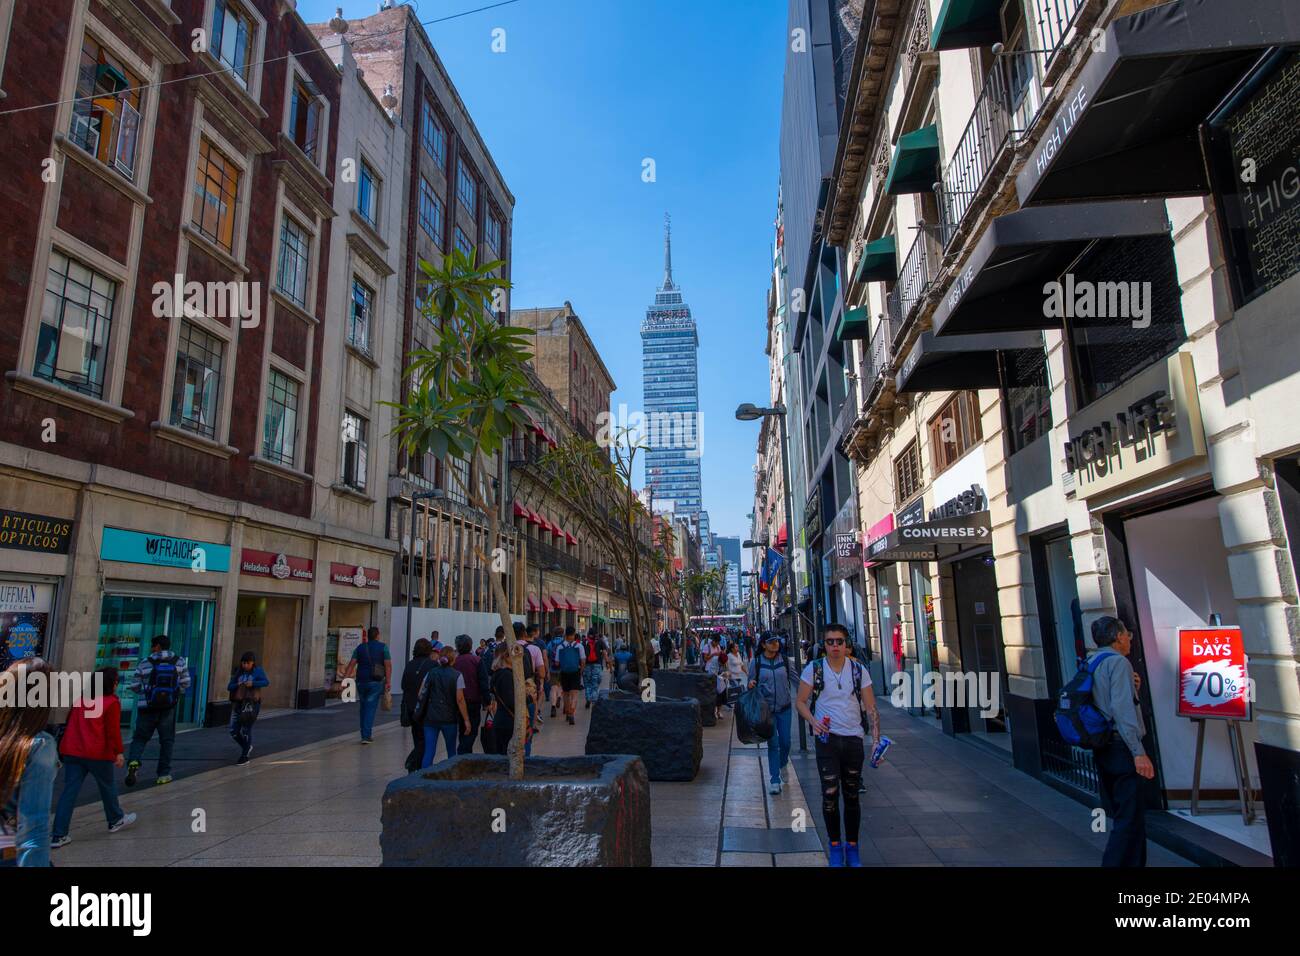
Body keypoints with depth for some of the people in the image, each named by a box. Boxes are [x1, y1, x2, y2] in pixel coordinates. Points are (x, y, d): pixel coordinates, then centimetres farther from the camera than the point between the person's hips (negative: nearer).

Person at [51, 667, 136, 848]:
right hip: (98, 754, -5)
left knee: (70, 791, 4)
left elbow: (70, 724, 18)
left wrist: (65, 746, 29)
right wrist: (119, 752, -7)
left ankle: (58, 835, -1)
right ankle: (116, 820, 31)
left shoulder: (81, 699, 12)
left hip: (72, 752, 5)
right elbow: (113, 730, -11)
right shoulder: (112, 702, -7)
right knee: (107, 786, 14)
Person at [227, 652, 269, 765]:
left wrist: (253, 683, -30)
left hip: (251, 703, -5)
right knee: (234, 730, 5)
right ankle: (247, 747, 30)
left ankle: (244, 756, 8)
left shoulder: (258, 671, -2)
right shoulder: (238, 673, 12)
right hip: (238, 703, 5)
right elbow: (229, 687, 9)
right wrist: (237, 685, -12)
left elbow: (266, 682, -15)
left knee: (246, 730, -5)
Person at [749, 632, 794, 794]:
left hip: (784, 708, 2)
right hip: (766, 708, -2)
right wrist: (751, 684, -18)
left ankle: (783, 764, 39)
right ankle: (774, 780, 7)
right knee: (772, 743, -3)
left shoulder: (784, 661, 0)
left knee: (785, 742, 7)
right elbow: (752, 683, 3)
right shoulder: (756, 662, -5)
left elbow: (789, 679, 13)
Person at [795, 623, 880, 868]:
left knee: (852, 796, 10)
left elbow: (871, 708, 1)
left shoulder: (859, 671, 0)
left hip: (854, 739, 2)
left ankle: (852, 847, 25)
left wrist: (876, 739, -10)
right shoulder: (813, 669, -4)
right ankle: (835, 845, 16)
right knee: (830, 794, -3)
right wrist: (813, 721, -17)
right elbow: (801, 702, 2)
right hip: (827, 738, -1)